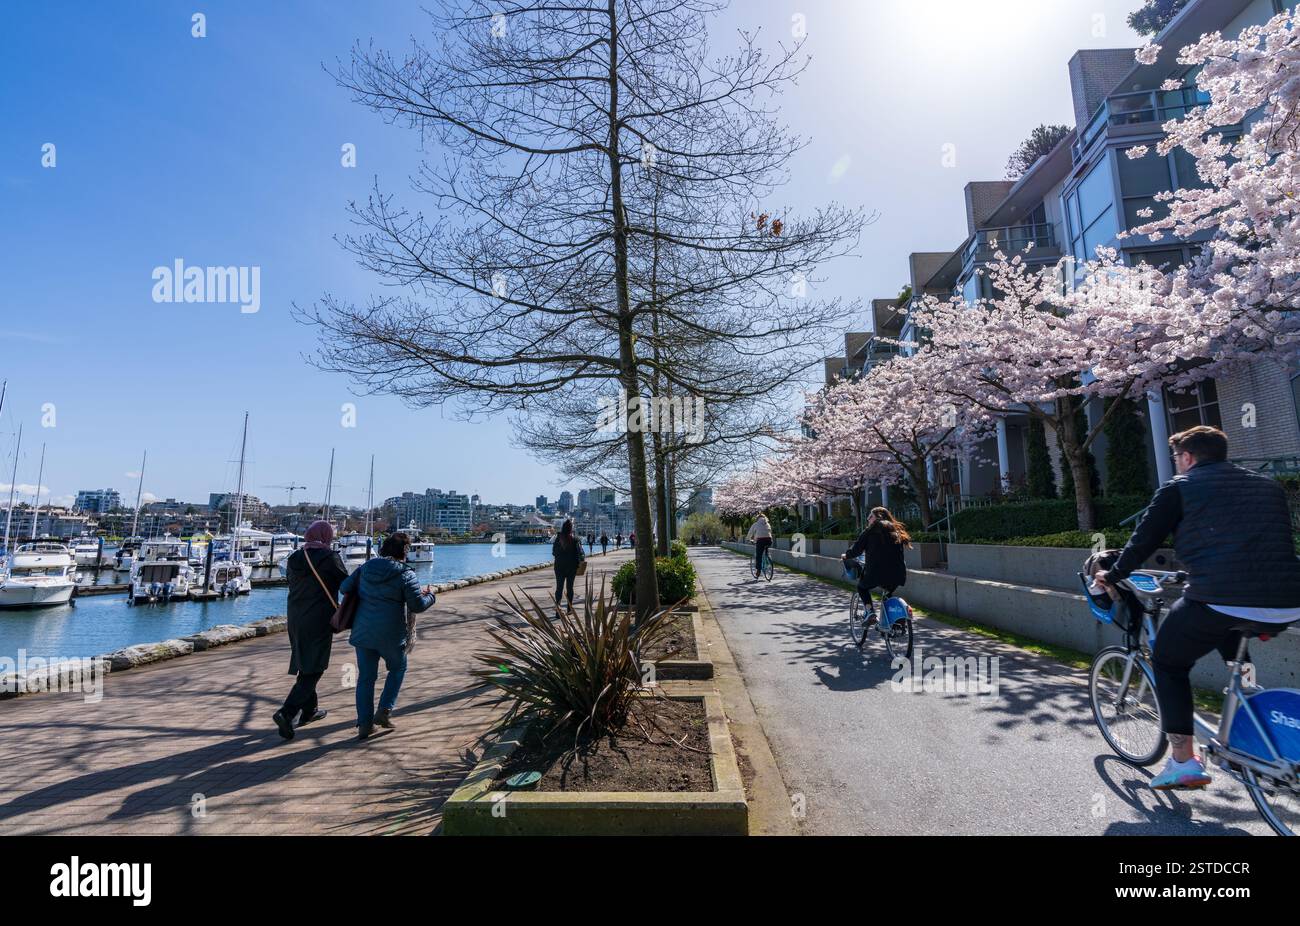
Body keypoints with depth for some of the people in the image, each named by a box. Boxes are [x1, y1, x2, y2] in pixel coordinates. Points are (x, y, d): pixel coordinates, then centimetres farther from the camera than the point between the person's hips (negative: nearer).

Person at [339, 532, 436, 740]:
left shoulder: (364, 568, 3)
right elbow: (417, 606, -12)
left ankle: (364, 723, 13)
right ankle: (384, 710, 12)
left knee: (366, 676, 12)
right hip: (391, 635, -4)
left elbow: (344, 588, 8)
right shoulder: (406, 575, -12)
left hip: (362, 632, 4)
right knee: (398, 668, 21)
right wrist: (430, 595, 7)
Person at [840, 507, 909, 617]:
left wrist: (846, 555, 20)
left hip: (876, 574, -5)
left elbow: (857, 549, 1)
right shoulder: (896, 530, 15)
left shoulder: (870, 530, 1)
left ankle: (870, 612, 2)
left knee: (862, 587, 21)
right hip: (898, 577, 5)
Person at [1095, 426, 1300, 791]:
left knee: (1168, 663, 16)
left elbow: (1143, 541, 6)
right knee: (1231, 638, 38)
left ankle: (1183, 762, 13)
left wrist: (1112, 576, 23)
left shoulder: (1179, 487, 5)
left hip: (1217, 600, -6)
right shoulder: (1269, 485, 22)